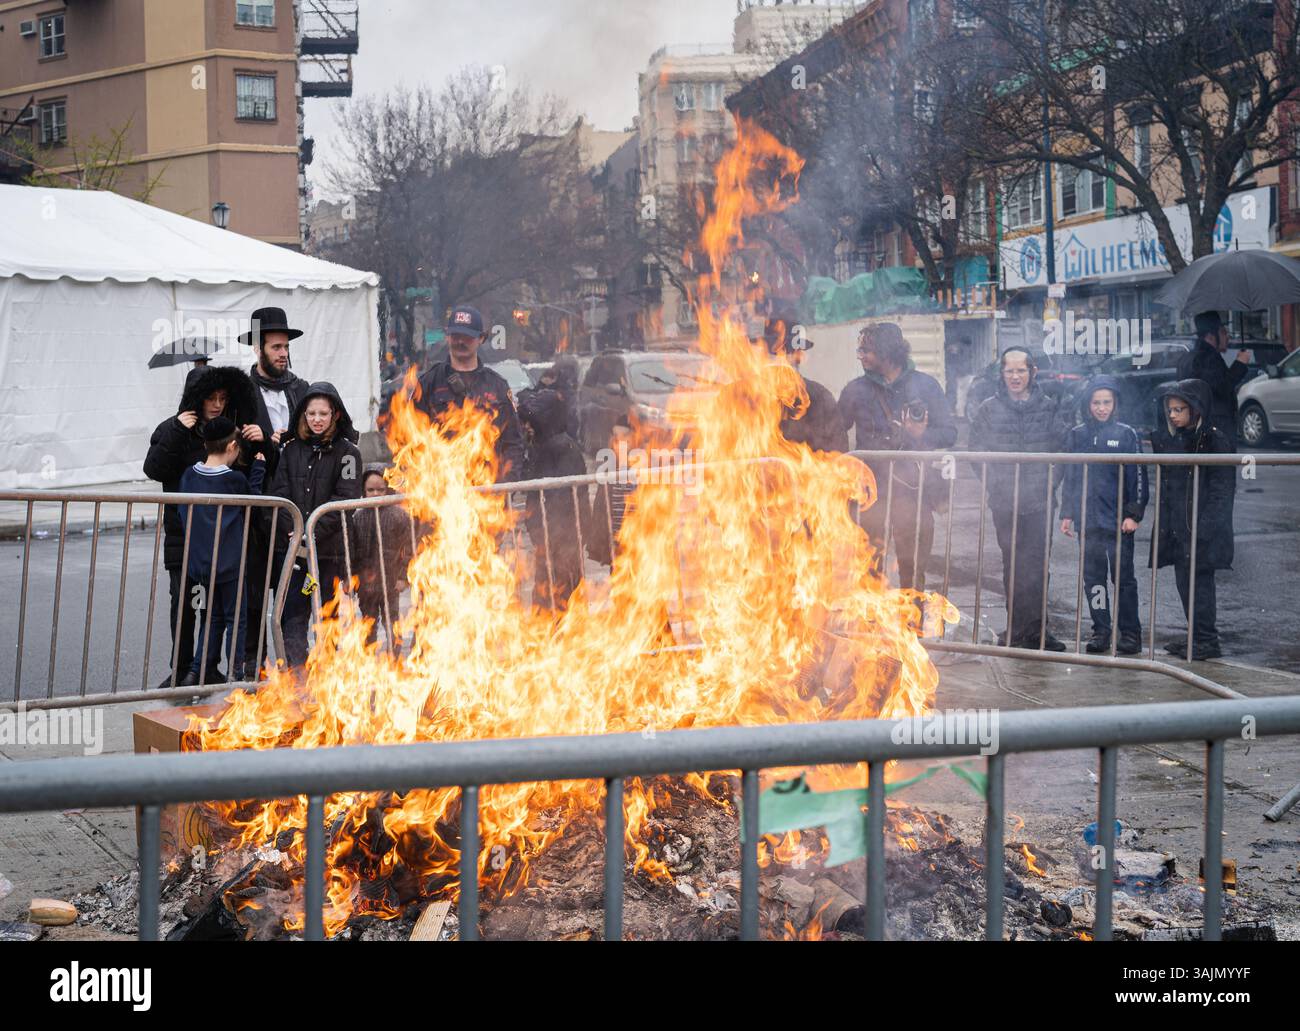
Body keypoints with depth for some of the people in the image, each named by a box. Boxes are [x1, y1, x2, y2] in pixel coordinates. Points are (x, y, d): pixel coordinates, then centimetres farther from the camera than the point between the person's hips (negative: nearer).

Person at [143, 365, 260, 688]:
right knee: (182, 601, 3)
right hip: (184, 532, -1)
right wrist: (177, 432, -17)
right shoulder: (172, 429, 2)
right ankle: (181, 670, 13)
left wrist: (258, 443, -6)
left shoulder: (232, 429, 8)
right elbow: (154, 469, -11)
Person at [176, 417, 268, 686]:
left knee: (212, 616, 18)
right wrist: (258, 466, 8)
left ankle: (197, 673, 15)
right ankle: (235, 674, 5)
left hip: (200, 561, 5)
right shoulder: (235, 479, -15)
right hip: (229, 562, -5)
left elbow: (183, 513, 7)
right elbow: (253, 497, 2)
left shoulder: (189, 475, 0)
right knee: (236, 618, 6)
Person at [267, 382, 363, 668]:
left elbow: (346, 497, -8)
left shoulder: (346, 452, 1)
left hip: (330, 549, -2)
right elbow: (278, 493, 3)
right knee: (292, 618, -6)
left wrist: (313, 533, -15)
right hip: (291, 548, 2)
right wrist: (292, 531, -12)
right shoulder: (291, 449, 10)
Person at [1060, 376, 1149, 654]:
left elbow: (1138, 478, -1)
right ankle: (1101, 630, 14)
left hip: (1119, 520, -3)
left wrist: (1133, 514, -7)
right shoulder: (1076, 435, 8)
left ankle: (1130, 632, 7)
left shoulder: (1127, 434, -1)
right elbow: (1069, 478, 13)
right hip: (1088, 519, 3)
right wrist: (1067, 514, 8)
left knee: (1124, 577, 1)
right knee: (1093, 577, 6)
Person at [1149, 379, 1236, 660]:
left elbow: (1221, 489, -12)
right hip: (1176, 526, 8)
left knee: (1199, 581, -5)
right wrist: (1163, 526, 14)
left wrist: (1204, 527, -18)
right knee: (1184, 581, 11)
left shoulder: (1215, 440, -10)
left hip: (1202, 528, -8)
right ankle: (1196, 637, 21)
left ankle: (1207, 641, 2)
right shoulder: (1168, 438, 13)